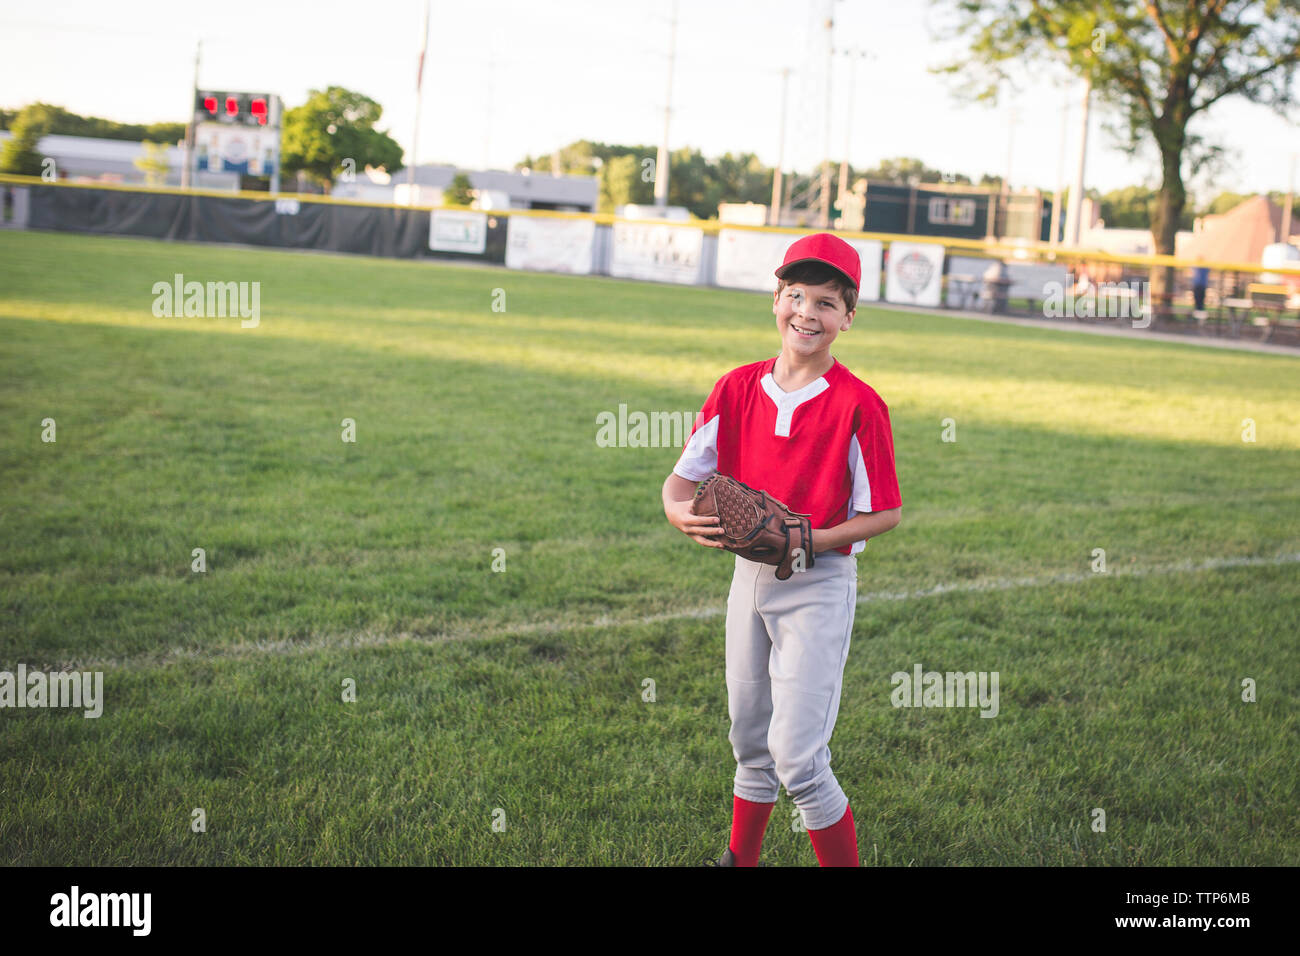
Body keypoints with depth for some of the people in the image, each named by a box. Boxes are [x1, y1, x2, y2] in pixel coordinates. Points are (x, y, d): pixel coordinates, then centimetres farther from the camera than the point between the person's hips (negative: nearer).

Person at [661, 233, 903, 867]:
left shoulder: (858, 405, -14)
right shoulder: (738, 387, 0)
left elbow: (885, 513, -11)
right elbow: (683, 477, 1)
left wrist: (808, 539, -23)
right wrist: (684, 516, -21)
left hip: (820, 585, -5)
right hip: (749, 575, 6)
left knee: (797, 755, -9)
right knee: (750, 739, 19)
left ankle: (844, 862, 8)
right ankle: (740, 859, 36)